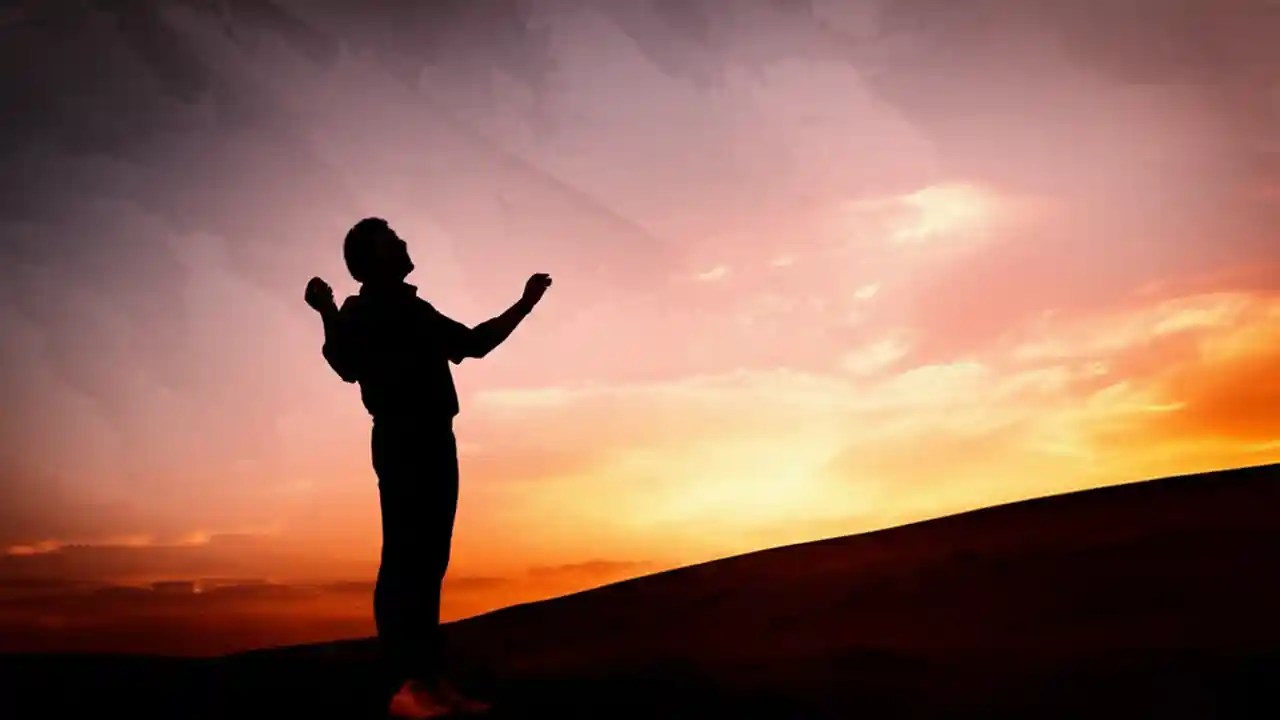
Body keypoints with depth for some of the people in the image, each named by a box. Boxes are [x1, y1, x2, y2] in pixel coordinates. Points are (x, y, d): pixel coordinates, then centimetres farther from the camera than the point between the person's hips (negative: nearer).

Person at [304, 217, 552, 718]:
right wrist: (327, 317, -31)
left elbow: (472, 343, 34)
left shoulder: (416, 312, 25)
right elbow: (348, 366, -15)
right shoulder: (362, 311, 1)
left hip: (434, 442, 8)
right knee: (404, 559, -15)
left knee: (429, 561, 3)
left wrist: (524, 304, 35)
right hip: (402, 442, -8)